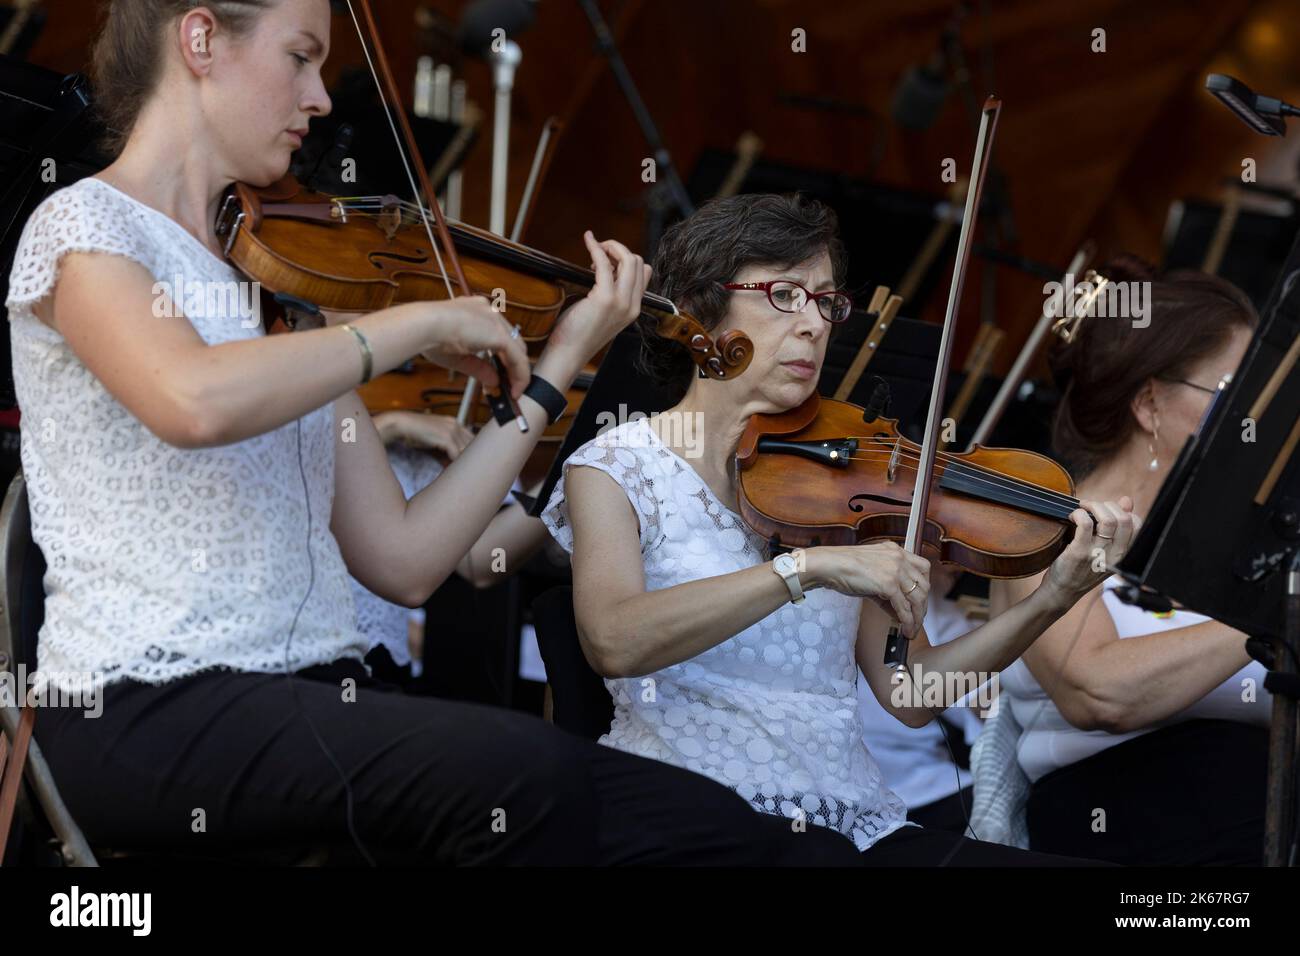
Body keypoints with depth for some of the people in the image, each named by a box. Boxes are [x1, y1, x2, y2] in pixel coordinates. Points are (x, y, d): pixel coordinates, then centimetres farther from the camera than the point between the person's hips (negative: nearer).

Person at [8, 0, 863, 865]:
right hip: (146, 711, -6)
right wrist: (421, 322, -13)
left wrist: (554, 369, 9)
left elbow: (403, 561, 11)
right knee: (521, 771, -32)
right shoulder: (84, 227, -1)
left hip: (320, 695, 6)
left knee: (704, 820, -15)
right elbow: (195, 402, -26)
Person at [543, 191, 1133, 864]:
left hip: (858, 825, 5)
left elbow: (908, 697, 9)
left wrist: (1053, 599, -4)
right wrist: (810, 568, -23)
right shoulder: (616, 468, 3)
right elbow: (613, 642, -18)